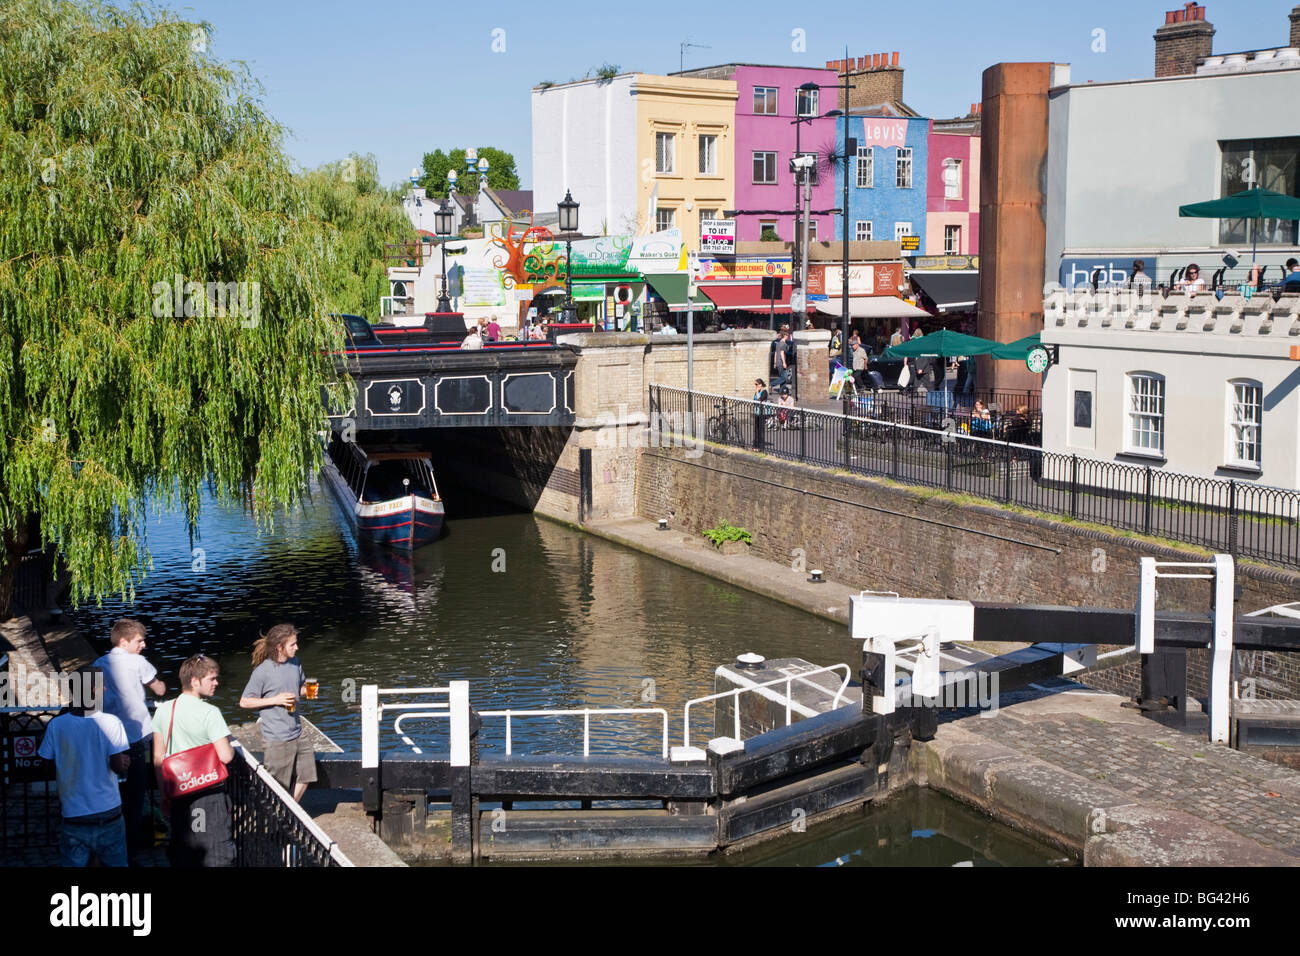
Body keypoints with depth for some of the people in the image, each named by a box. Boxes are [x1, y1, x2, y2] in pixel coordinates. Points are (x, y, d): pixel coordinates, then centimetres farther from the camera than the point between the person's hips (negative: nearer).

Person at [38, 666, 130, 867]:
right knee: (116, 863, 15)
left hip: (73, 817, 1)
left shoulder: (57, 725, -8)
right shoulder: (111, 723, -13)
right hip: (108, 815, -1)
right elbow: (120, 767, -16)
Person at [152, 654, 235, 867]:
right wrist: (232, 747, 2)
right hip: (209, 794, -6)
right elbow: (225, 756, -21)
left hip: (178, 792, 6)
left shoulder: (163, 710, 2)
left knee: (181, 853, 17)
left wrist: (165, 795, 15)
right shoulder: (209, 713, -18)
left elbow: (158, 758, 7)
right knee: (217, 855, 2)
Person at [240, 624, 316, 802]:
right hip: (277, 739, -7)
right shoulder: (263, 672, -15)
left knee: (305, 776, 13)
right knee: (279, 787, 2)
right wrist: (275, 700, -18)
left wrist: (307, 690, -2)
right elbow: (244, 702, -10)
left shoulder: (295, 662, 6)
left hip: (298, 733, 7)